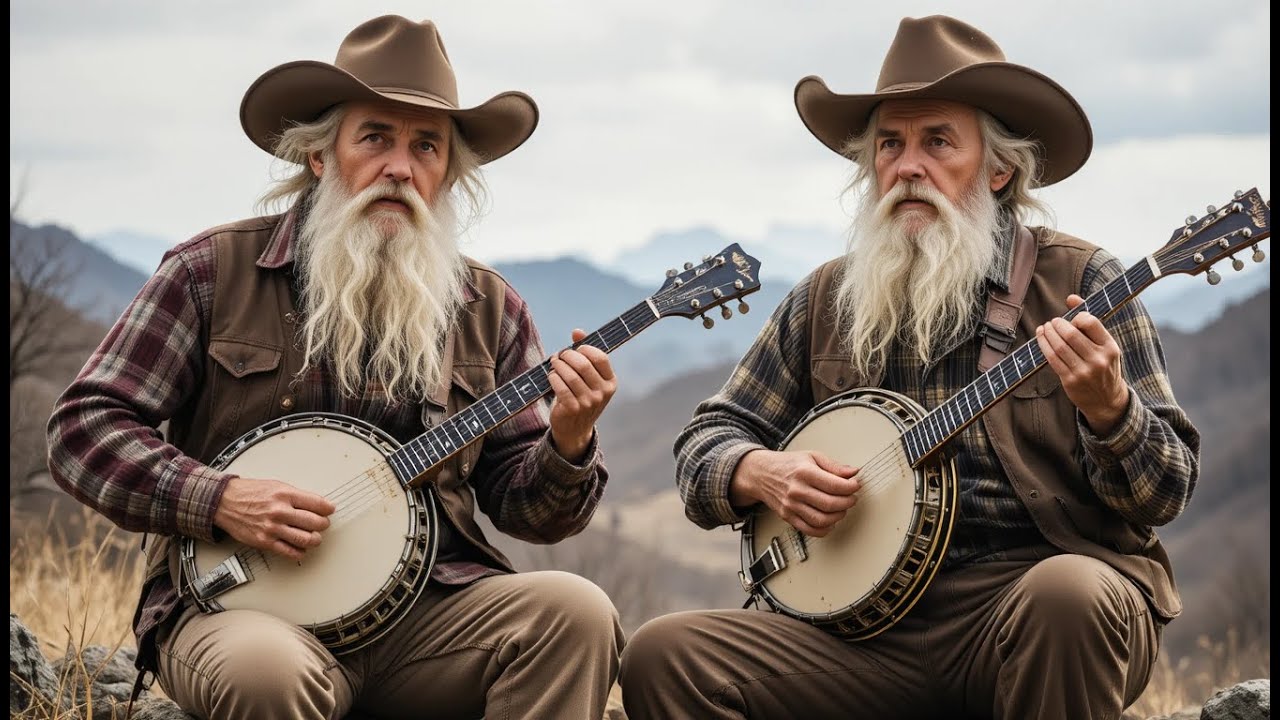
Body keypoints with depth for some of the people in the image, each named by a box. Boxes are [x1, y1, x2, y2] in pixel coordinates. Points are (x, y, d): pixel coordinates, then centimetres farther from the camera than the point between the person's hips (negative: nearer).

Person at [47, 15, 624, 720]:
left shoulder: (489, 310, 12)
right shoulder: (215, 271, 3)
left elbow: (522, 507, 12)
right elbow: (82, 426, 2)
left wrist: (567, 444, -10)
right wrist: (218, 501, -13)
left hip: (428, 604, 3)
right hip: (245, 599, -3)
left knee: (575, 611, -25)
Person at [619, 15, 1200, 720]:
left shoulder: (1076, 283, 2)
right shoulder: (825, 301, 13)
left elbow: (1165, 492, -2)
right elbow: (705, 441, 17)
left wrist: (1108, 409, -23)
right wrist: (759, 473, -6)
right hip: (878, 625, 2)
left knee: (1070, 597, -38)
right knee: (662, 659, -19)